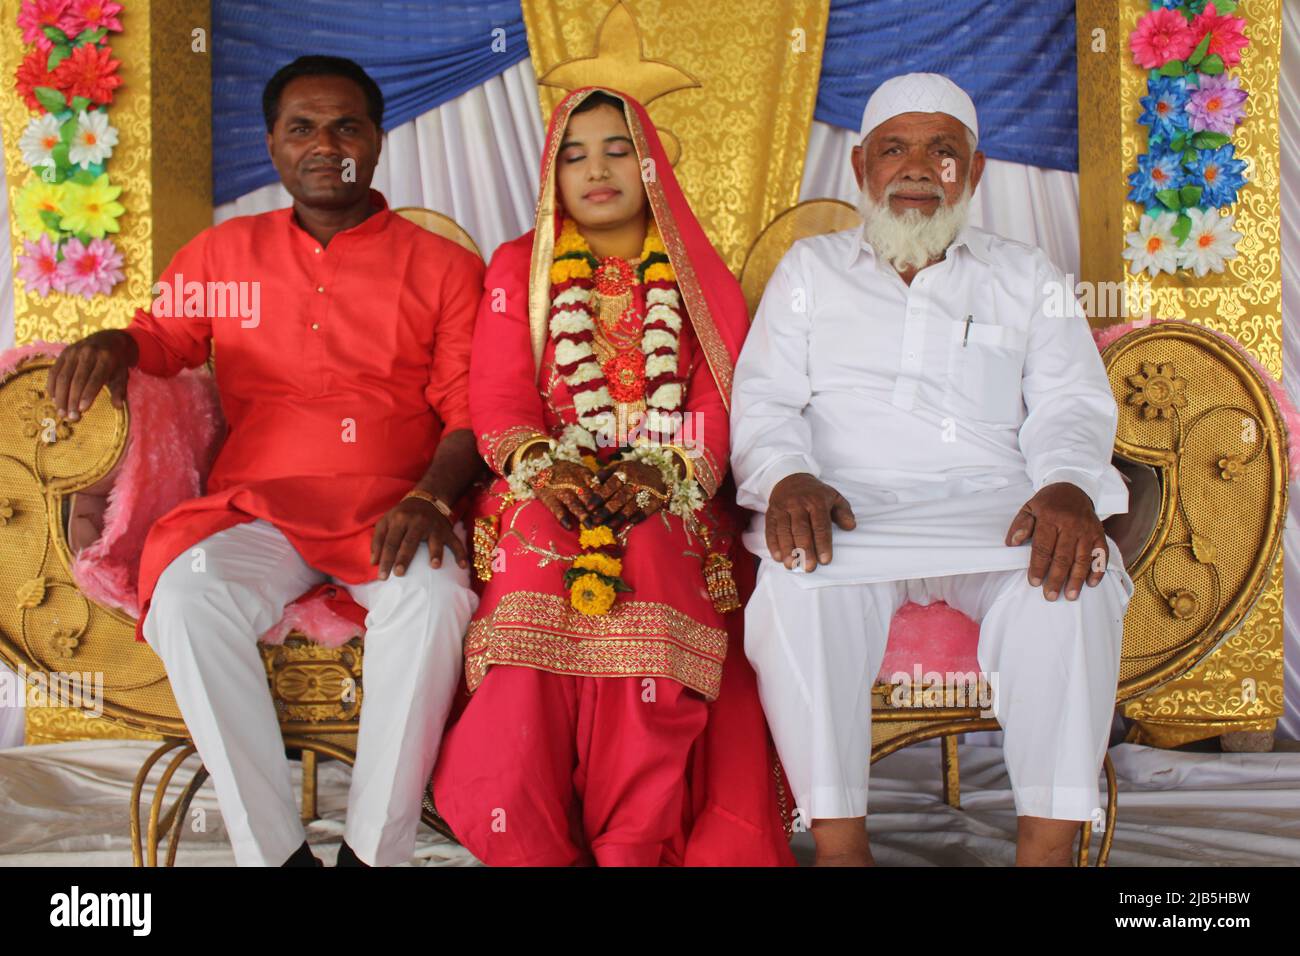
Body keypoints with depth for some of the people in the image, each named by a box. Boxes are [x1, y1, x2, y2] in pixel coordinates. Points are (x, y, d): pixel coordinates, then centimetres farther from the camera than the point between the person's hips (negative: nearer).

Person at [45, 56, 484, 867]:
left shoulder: (442, 266, 10)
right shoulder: (226, 252, 18)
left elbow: (468, 411, 4)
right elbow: (165, 335, 22)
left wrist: (431, 497, -15)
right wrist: (112, 345, -4)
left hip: (390, 513, -1)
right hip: (258, 510, 2)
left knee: (434, 596, -35)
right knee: (187, 591, -31)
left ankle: (376, 849, -21)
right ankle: (275, 849, -21)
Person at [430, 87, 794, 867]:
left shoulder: (699, 277, 17)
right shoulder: (518, 269, 18)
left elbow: (719, 405, 4)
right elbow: (498, 399, 5)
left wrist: (659, 474, -17)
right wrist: (541, 463, -17)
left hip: (666, 500, 0)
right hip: (549, 490, 1)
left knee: (649, 554, -35)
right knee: (538, 545, -35)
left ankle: (638, 844, -31)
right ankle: (530, 844, -30)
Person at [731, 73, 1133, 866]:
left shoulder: (1026, 277, 20)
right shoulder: (810, 268, 20)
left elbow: (1071, 406, 9)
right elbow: (764, 400, 9)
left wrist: (1069, 488, -15)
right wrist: (787, 478, -15)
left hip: (994, 504, 1)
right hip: (852, 506, -1)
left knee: (1076, 583, -31)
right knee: (801, 586, -34)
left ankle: (1048, 844, -26)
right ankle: (839, 842, -27)